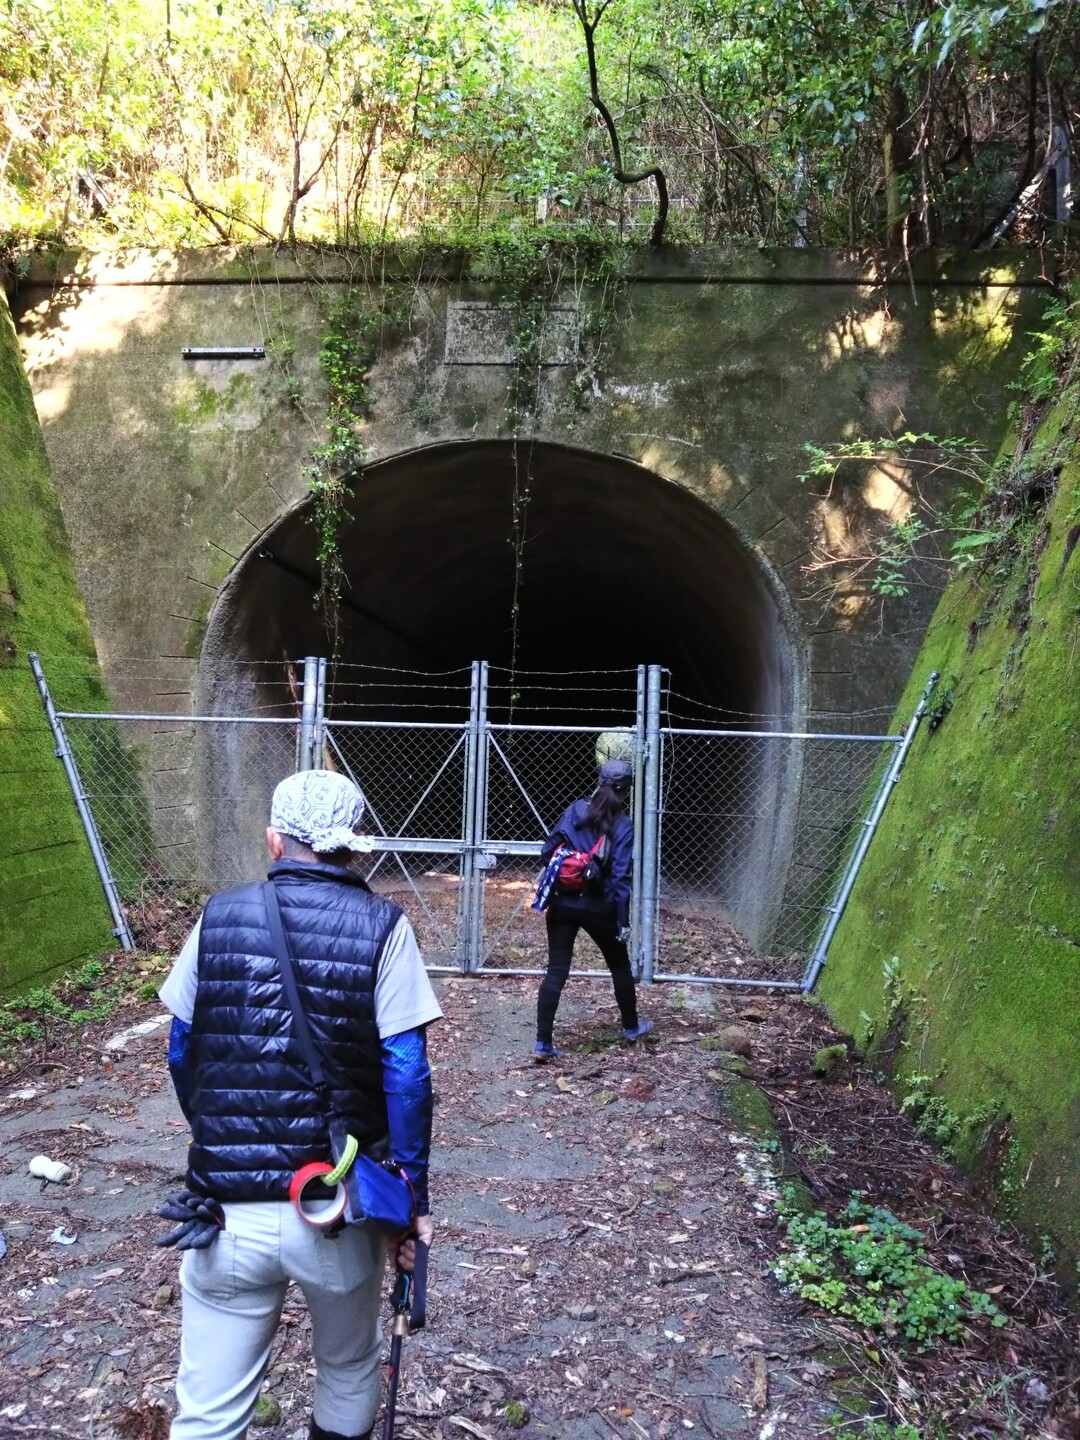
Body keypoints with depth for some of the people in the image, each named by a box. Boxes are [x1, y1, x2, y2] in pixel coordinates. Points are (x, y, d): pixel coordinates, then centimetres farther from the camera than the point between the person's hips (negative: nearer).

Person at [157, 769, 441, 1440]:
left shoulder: (220, 917, 0)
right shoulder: (381, 926, -8)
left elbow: (182, 1053, 8)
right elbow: (406, 1073, -11)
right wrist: (412, 1200, -1)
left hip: (225, 1209, 2)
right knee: (348, 1372, 25)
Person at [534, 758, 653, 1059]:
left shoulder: (574, 810, 0)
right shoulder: (623, 825, -8)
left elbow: (548, 851, 1)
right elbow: (620, 876, -13)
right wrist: (623, 919, -9)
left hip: (562, 904, 2)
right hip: (598, 908, -2)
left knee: (556, 972, 4)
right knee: (619, 965, 20)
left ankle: (543, 1043, -2)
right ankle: (631, 1027, 37)